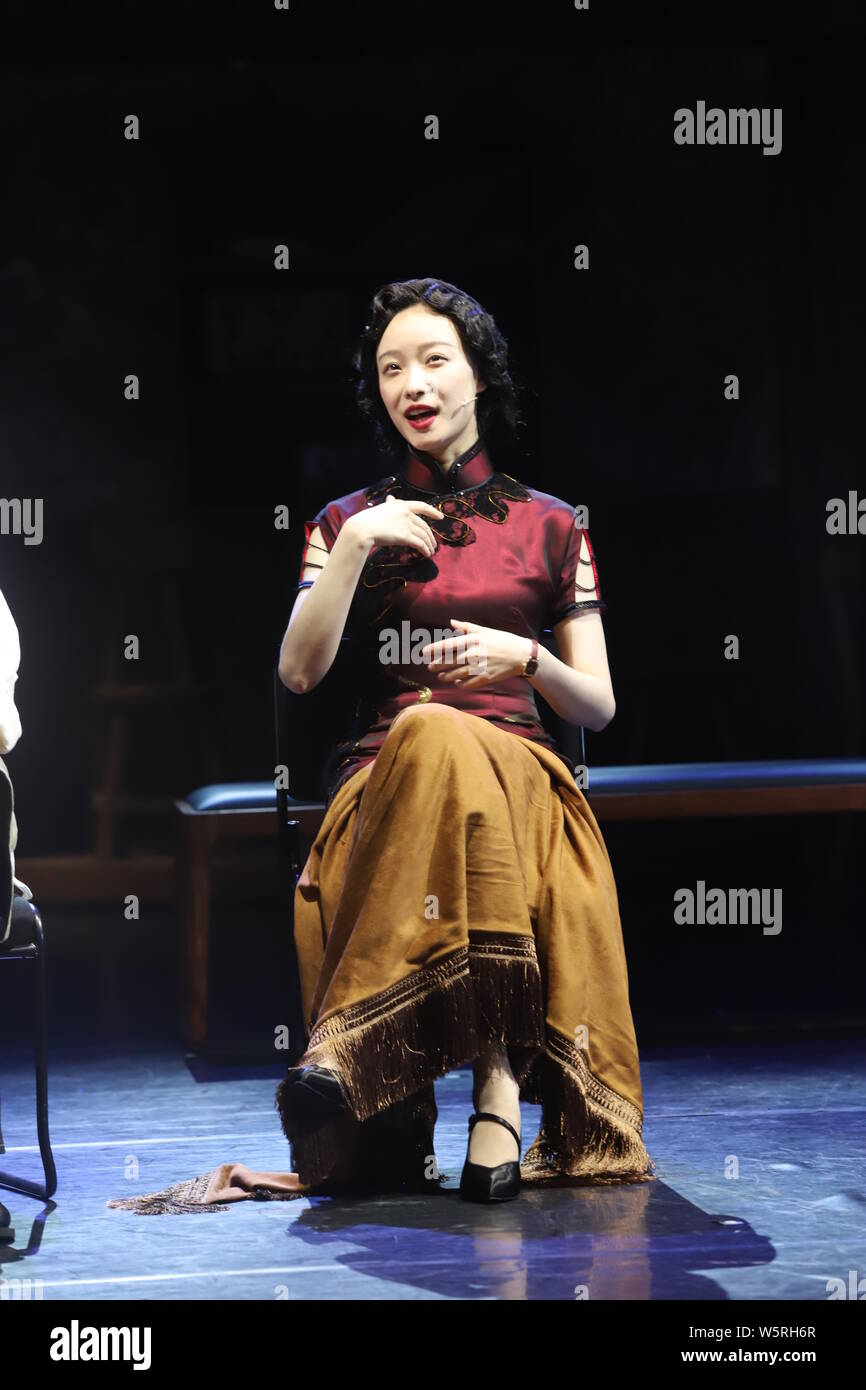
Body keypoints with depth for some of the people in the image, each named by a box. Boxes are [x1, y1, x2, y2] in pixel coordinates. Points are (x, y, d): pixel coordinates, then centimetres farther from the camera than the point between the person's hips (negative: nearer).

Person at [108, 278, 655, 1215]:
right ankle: (496, 1072, -45)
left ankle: (352, 1036, -41)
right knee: (431, 733, -39)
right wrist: (356, 546, -6)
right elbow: (298, 672, 3)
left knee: (445, 743, -38)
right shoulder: (347, 522, 18)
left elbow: (598, 705, 16)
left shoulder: (551, 526, 17)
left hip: (522, 775, 0)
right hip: (383, 781, 0)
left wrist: (522, 657, -4)